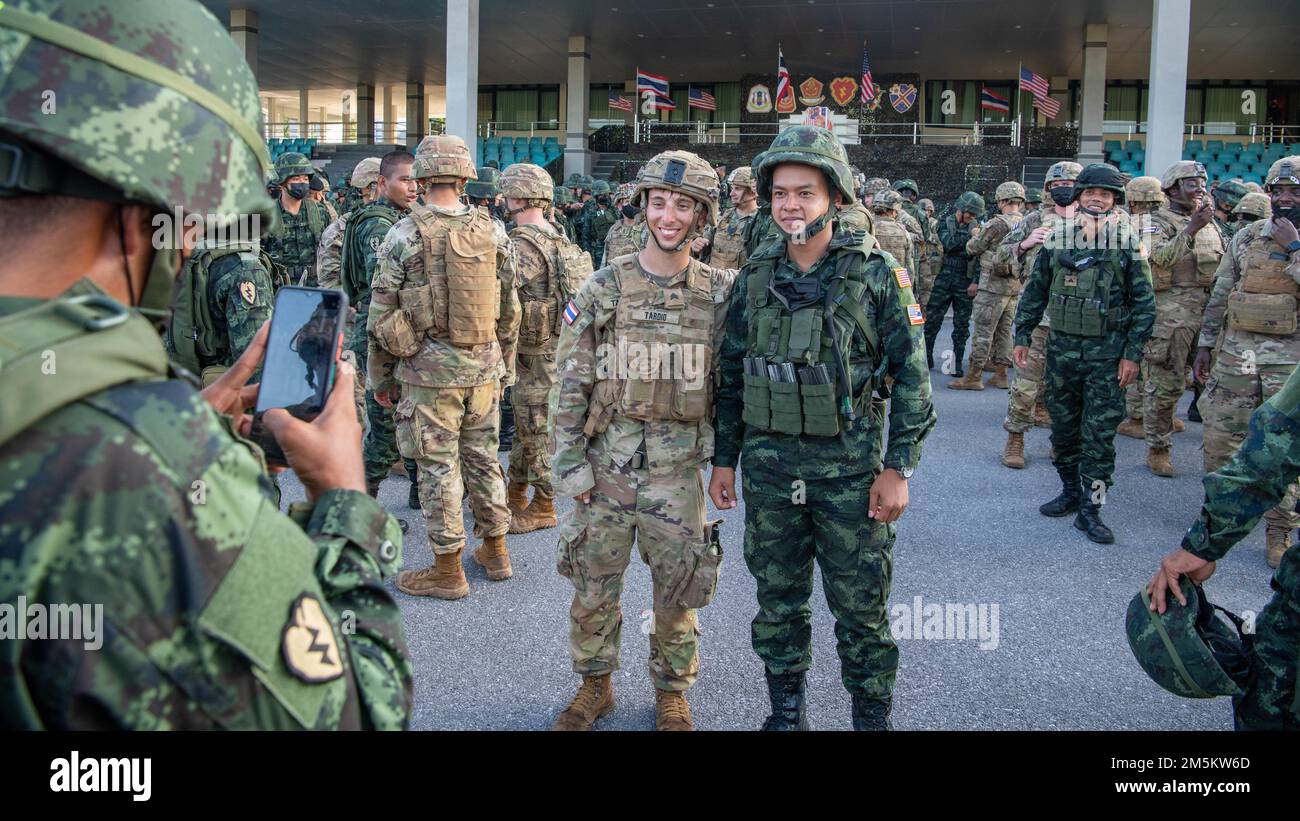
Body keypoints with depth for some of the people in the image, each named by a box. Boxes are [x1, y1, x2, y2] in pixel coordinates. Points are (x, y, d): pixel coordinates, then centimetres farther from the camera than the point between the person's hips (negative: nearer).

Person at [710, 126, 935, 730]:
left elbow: (910, 375, -5)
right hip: (768, 466, 3)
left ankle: (872, 715, 24)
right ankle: (786, 710, 30)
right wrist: (724, 459, 10)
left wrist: (899, 467, -9)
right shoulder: (755, 278, 5)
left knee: (860, 607, 6)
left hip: (850, 468, -3)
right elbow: (731, 377, 11)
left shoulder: (876, 274, -5)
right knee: (777, 600, 13)